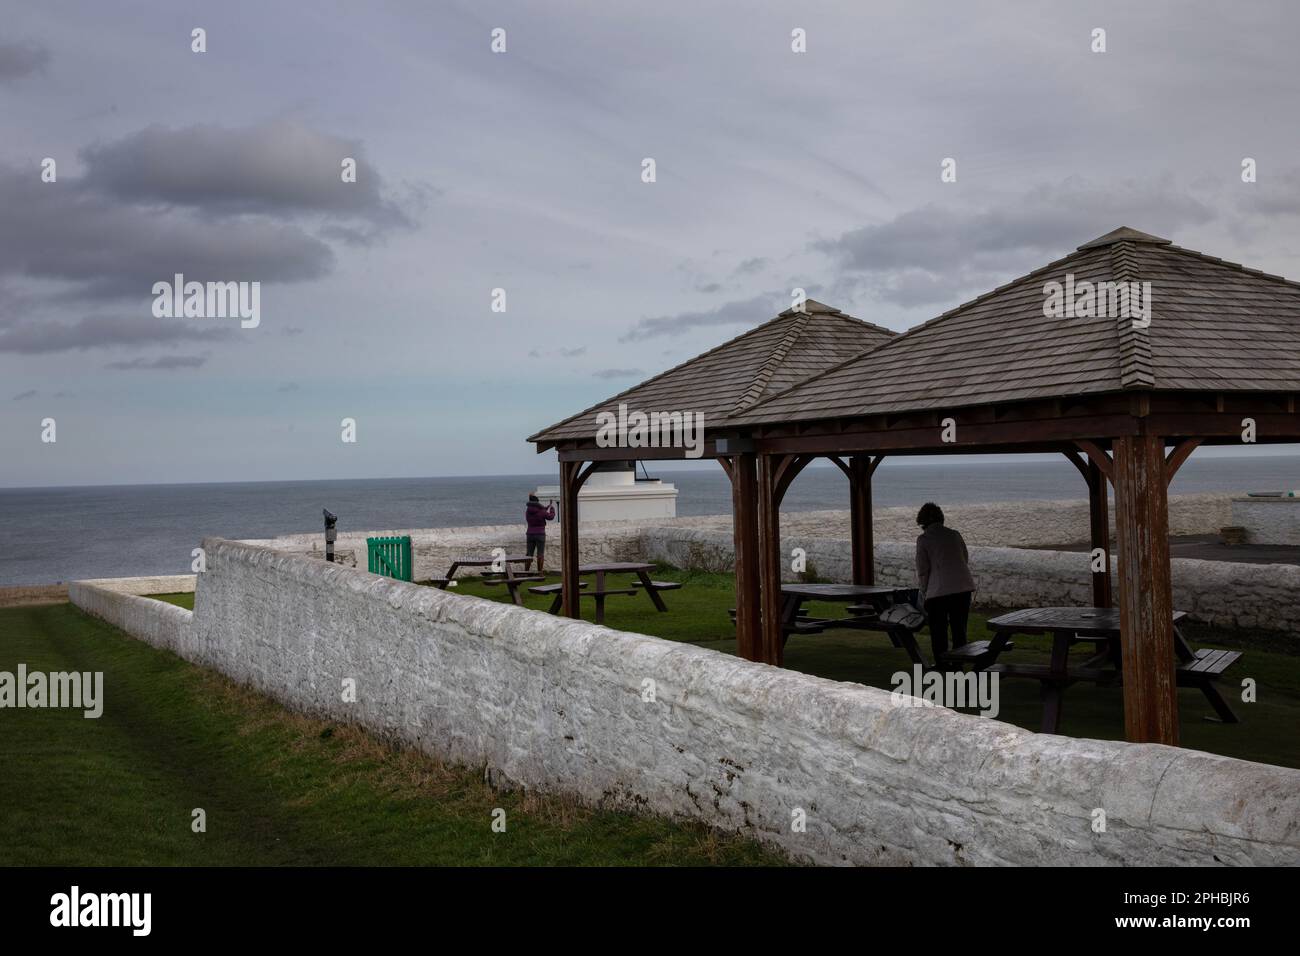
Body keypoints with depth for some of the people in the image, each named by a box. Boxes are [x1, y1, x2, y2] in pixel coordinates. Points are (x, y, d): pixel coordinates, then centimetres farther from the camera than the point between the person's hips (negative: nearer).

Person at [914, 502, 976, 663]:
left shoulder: (923, 539, -3)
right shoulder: (955, 535, 9)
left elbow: (922, 570, -3)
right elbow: (966, 559, 15)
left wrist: (924, 593, 7)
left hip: (938, 590, -4)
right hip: (963, 587, 4)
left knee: (938, 630, 9)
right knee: (959, 628, 15)